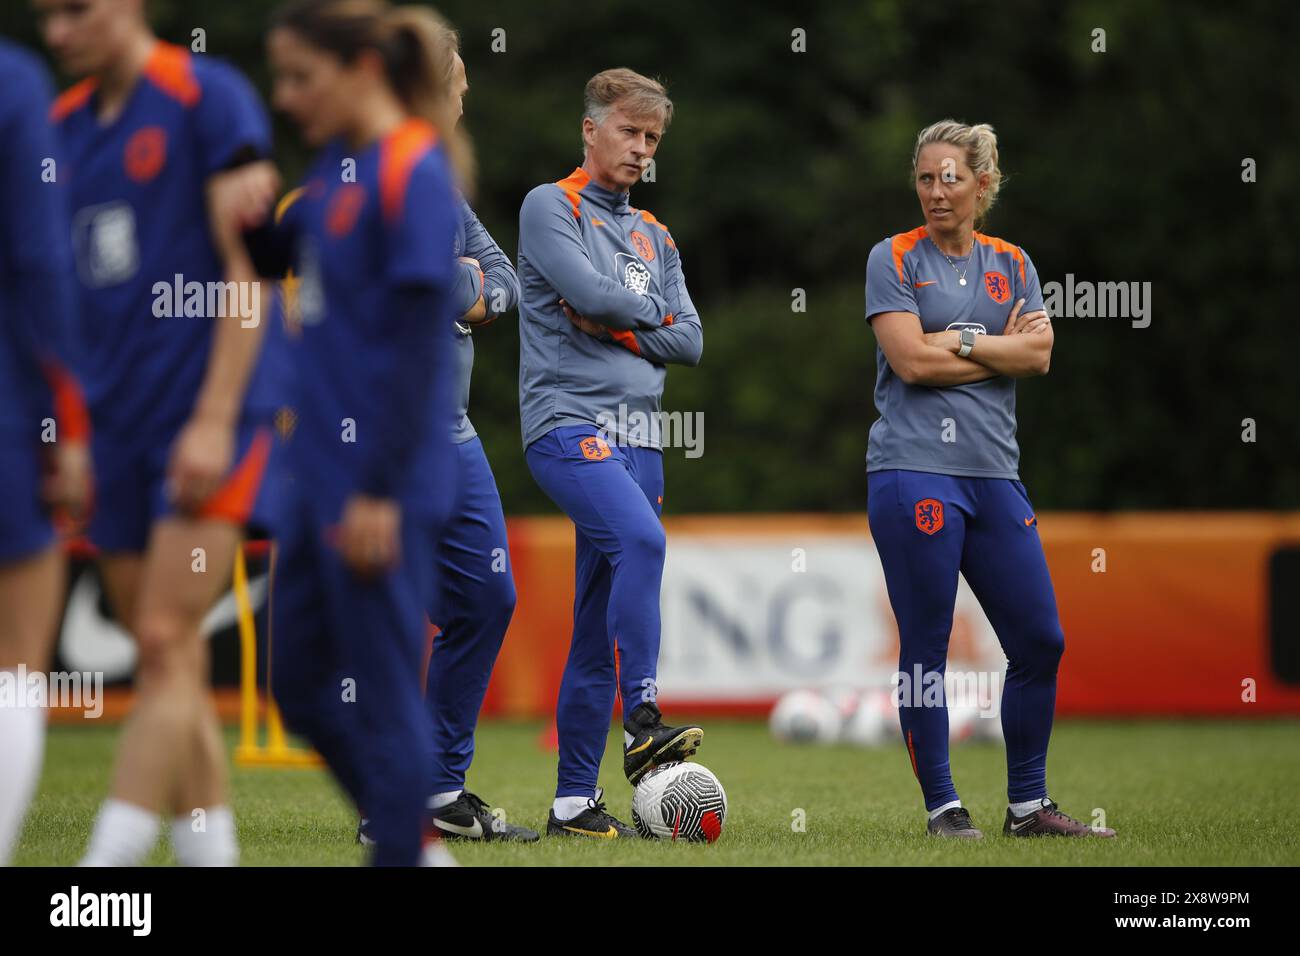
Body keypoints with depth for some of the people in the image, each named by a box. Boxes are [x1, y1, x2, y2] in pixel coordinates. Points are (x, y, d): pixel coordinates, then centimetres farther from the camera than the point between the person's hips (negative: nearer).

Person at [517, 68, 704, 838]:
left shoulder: (653, 236, 21)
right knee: (642, 541, -32)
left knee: (600, 626, 3)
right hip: (570, 422, -7)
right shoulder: (551, 207, 2)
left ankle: (575, 799, 4)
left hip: (638, 436, 7)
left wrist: (615, 324, -3)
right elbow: (591, 291, -14)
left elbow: (689, 342, 13)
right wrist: (651, 312, 4)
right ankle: (642, 723, -34)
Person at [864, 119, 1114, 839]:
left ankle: (1028, 805, 14)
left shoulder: (1011, 264, 14)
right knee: (926, 647, -4)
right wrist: (1001, 346, -3)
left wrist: (955, 341, -9)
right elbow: (910, 359, -11)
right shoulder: (894, 259, 1)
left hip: (994, 474, 5)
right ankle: (942, 806, 5)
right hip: (914, 473, -5)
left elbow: (1039, 355, 0)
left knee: (1040, 640, 3)